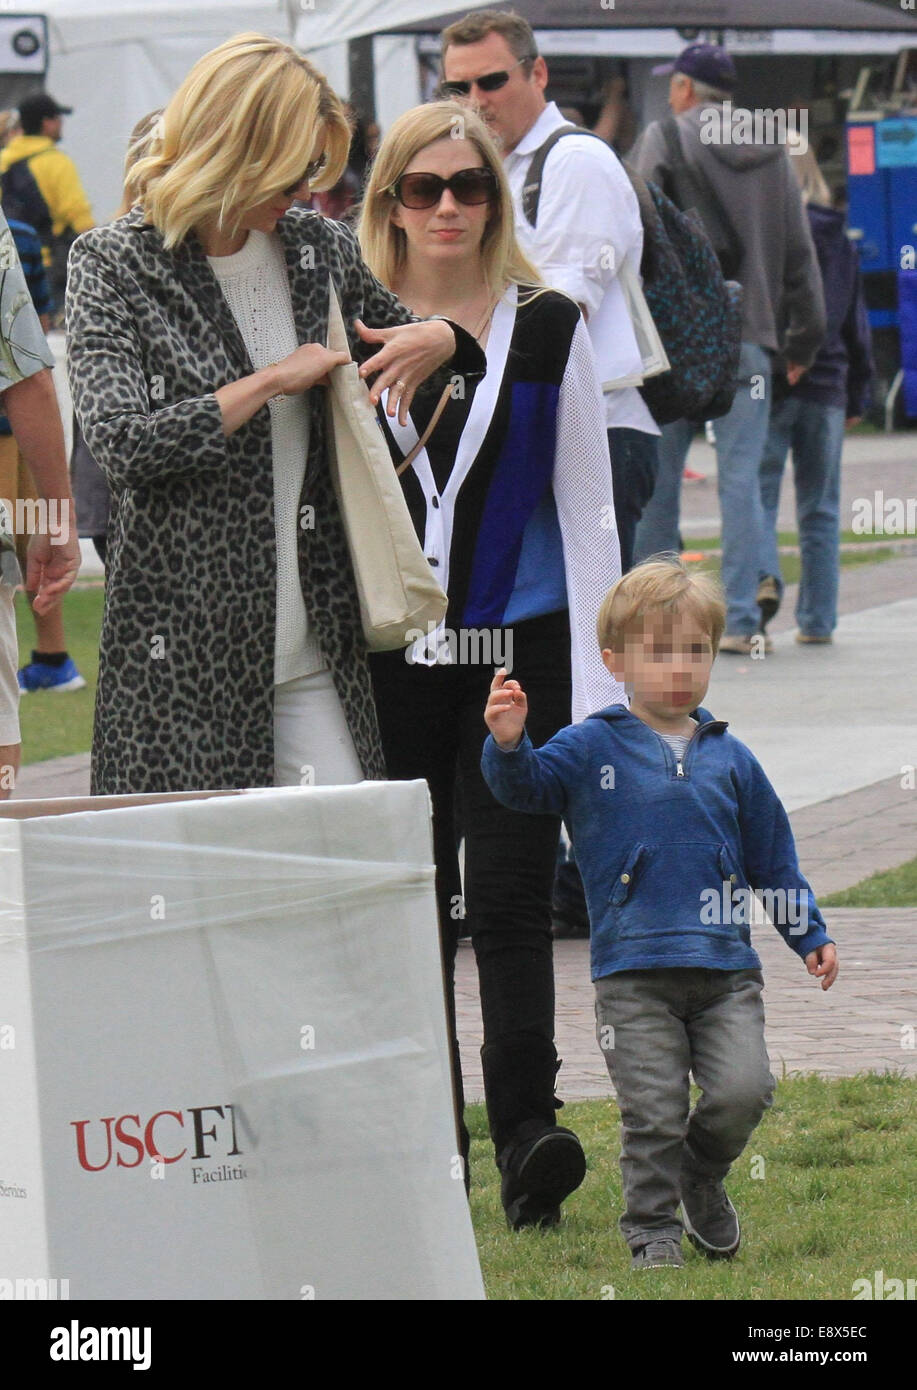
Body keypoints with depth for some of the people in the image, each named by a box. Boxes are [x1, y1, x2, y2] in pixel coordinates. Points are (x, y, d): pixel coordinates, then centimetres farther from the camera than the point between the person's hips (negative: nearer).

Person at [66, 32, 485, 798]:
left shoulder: (321, 250, 10)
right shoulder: (114, 264, -4)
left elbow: (399, 330, 30)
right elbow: (122, 440, -16)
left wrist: (441, 341, 4)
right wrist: (273, 382, -12)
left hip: (312, 647, 4)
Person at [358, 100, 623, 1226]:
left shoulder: (547, 329, 3)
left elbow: (586, 513, 3)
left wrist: (598, 688, -2)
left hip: (518, 652, -2)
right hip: (392, 657, 2)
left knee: (508, 898, -11)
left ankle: (526, 1136, -17)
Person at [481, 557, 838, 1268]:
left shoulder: (730, 760, 13)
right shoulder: (592, 749, 4)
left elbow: (772, 857, 20)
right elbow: (526, 785, -9)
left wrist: (810, 934, 17)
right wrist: (508, 743, -29)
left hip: (726, 971, 2)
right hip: (634, 975, -2)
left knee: (744, 1089, -10)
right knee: (653, 1109, -7)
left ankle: (702, 1176, 19)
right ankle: (653, 1228, 9)